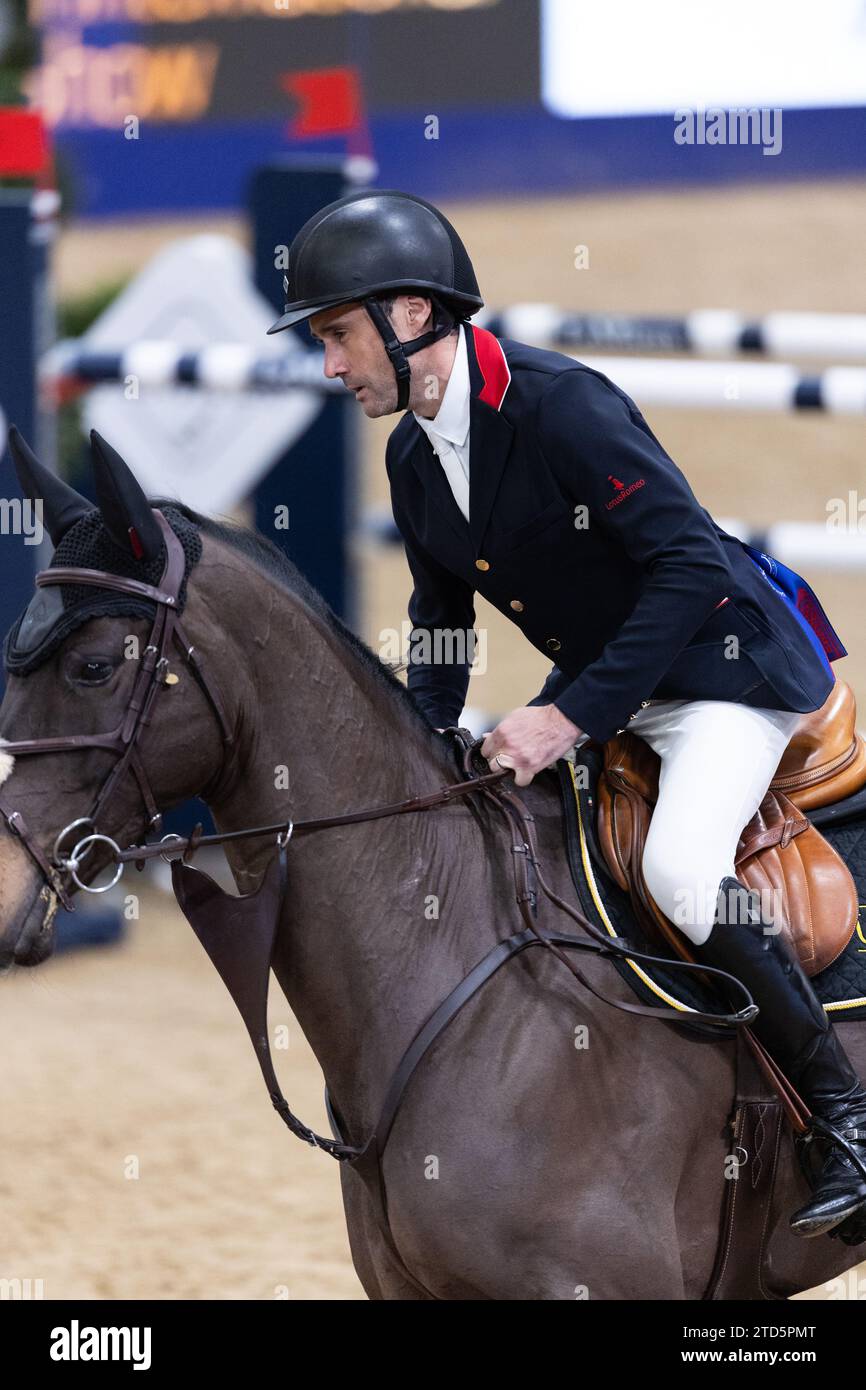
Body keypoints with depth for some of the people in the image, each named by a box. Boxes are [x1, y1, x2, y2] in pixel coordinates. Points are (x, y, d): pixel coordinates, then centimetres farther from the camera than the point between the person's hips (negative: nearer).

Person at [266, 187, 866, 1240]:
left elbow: (692, 565, -29)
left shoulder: (560, 405, -25)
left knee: (678, 867, -30)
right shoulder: (413, 457, 2)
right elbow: (441, 619, 16)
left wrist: (571, 717, -30)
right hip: (603, 687, 10)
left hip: (726, 666, -9)